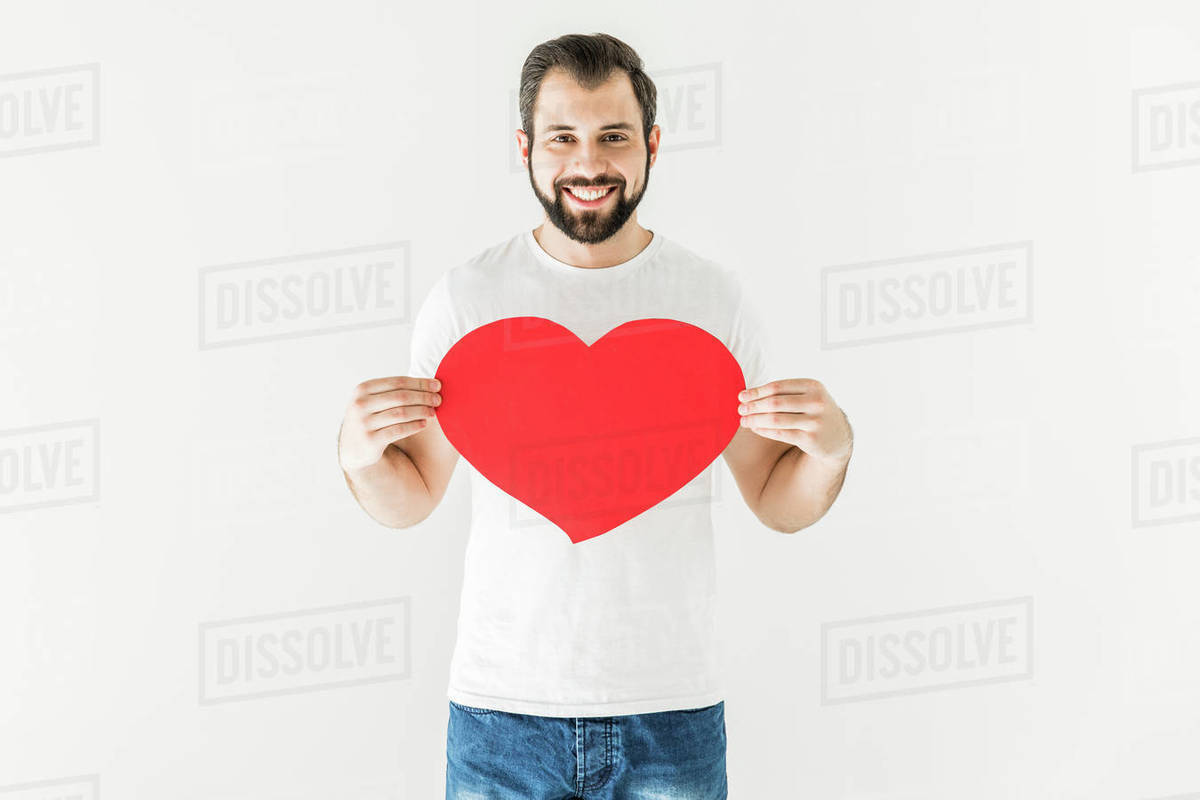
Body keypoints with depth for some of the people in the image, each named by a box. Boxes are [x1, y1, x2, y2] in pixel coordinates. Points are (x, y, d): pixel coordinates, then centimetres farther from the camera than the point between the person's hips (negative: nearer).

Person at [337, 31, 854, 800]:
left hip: (672, 715, 0)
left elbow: (780, 504, 8)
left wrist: (830, 448, -12)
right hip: (502, 710, 0)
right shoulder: (467, 297, 2)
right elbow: (410, 497, 8)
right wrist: (361, 453, -13)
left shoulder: (713, 296, 3)